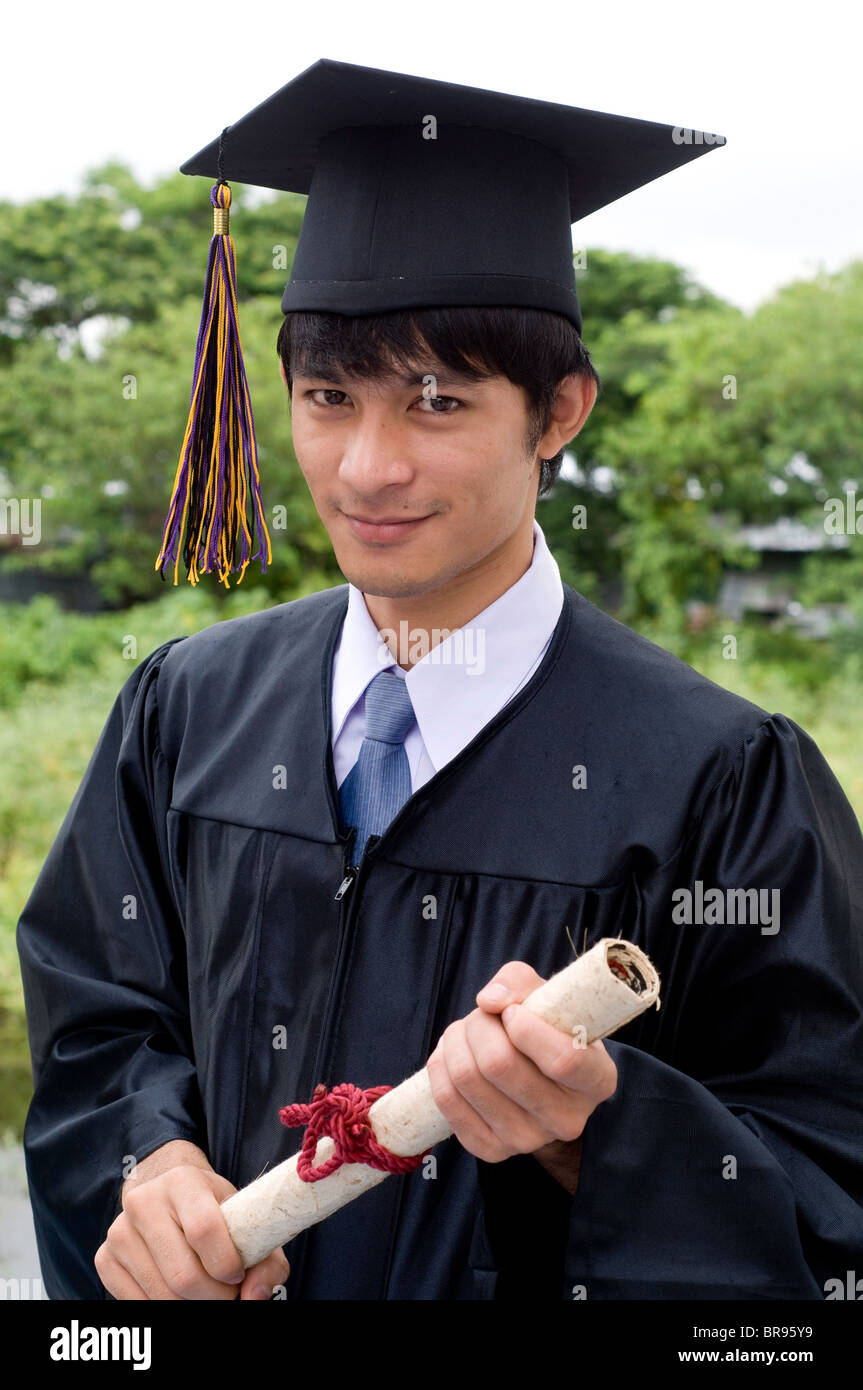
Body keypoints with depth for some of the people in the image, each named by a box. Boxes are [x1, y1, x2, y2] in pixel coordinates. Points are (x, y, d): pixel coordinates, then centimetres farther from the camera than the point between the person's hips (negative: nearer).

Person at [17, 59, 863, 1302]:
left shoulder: (719, 778, -22)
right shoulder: (189, 707, -9)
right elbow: (99, 1015, 0)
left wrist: (590, 1131, -35)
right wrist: (153, 1164, -20)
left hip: (528, 1273, -3)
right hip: (211, 1283, 4)